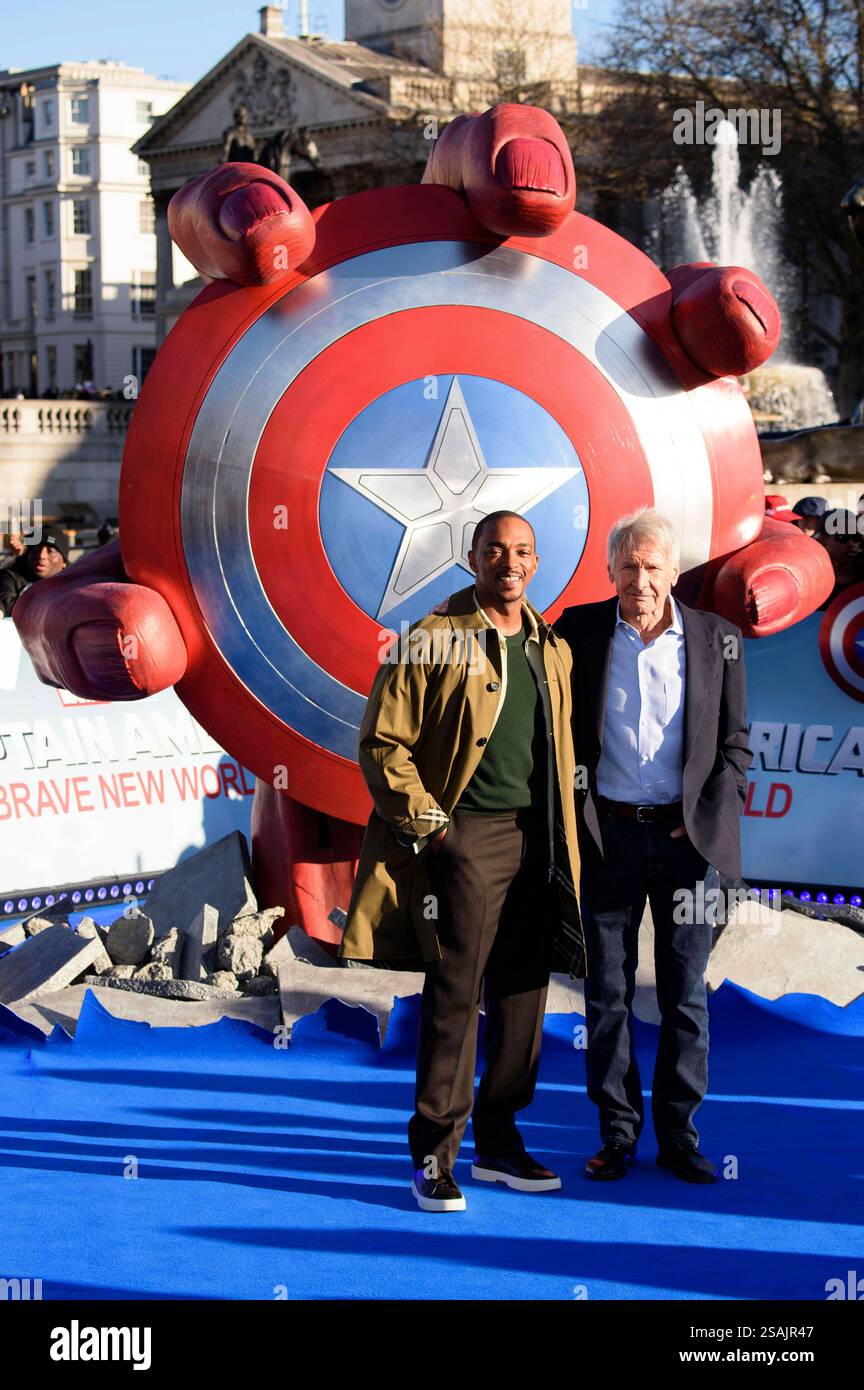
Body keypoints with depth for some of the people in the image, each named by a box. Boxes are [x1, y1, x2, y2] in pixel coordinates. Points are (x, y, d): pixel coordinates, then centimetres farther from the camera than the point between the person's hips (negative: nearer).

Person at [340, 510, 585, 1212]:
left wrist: (564, 847, 12)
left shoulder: (552, 649, 14)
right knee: (456, 993, -6)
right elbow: (382, 742, -7)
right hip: (467, 837, -6)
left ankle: (498, 1141, 21)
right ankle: (434, 1154, 1)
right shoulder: (433, 642, -5)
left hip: (537, 840, 6)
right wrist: (428, 823, -10)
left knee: (523, 994, 9)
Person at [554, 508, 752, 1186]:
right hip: (607, 835, 0)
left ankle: (679, 1135, 14)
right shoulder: (580, 631, 2)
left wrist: (706, 820, -5)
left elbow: (735, 745, 6)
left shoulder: (717, 639, 2)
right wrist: (572, 821, -1)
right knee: (607, 994, 5)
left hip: (685, 836, 0)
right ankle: (618, 1131, 16)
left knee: (685, 995, 4)